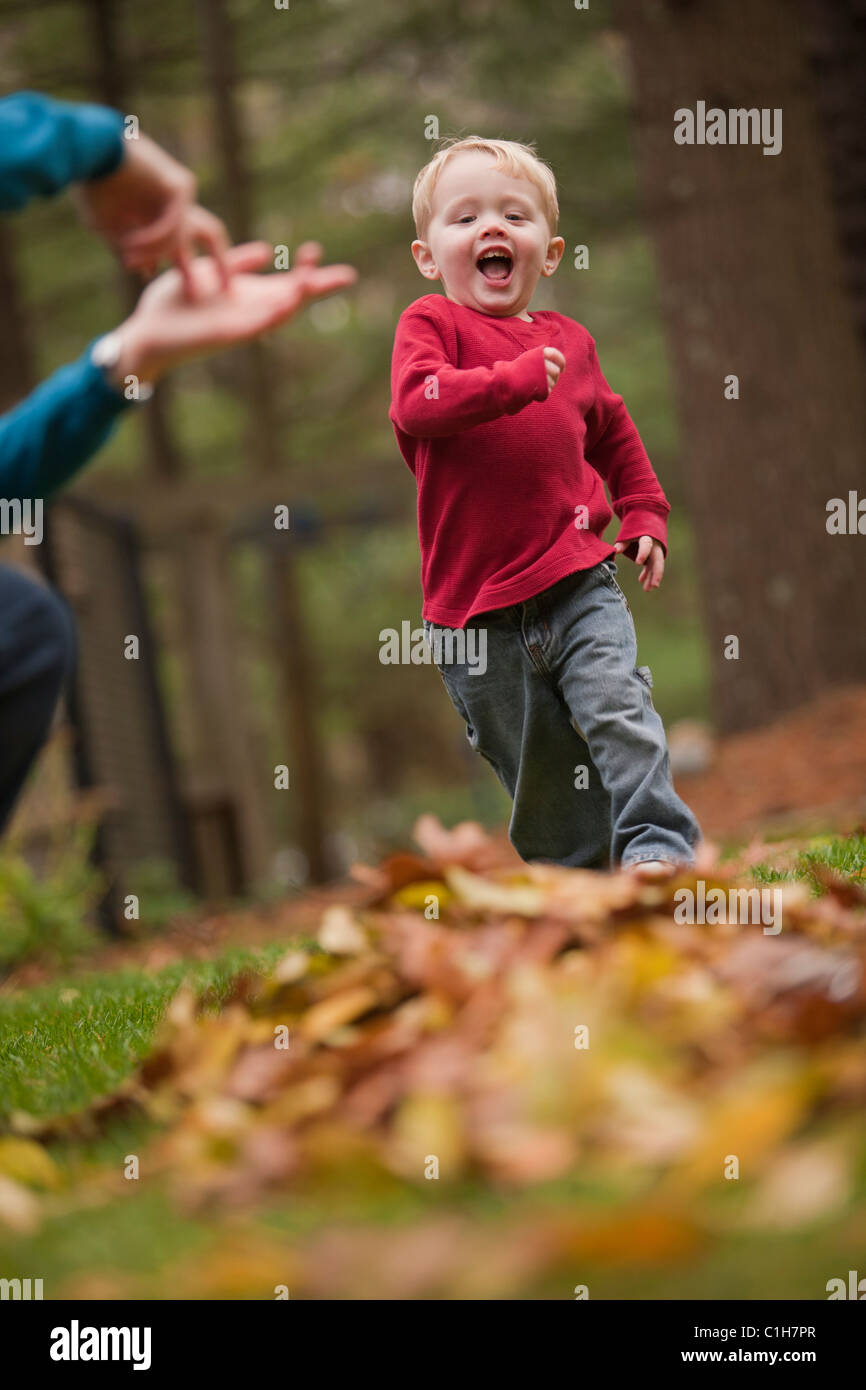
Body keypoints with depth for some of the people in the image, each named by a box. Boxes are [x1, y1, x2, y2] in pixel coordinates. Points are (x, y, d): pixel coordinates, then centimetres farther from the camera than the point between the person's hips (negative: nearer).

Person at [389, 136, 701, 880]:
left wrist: (645, 515, 18)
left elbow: (613, 430, 27)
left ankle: (657, 846, -15)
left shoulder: (569, 340, 12)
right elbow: (416, 401, -22)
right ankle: (576, 871, 24)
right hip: (474, 602, -2)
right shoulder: (430, 323, -1)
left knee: (617, 706, -18)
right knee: (534, 762, 9)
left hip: (577, 579, 2)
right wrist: (514, 379, -29)